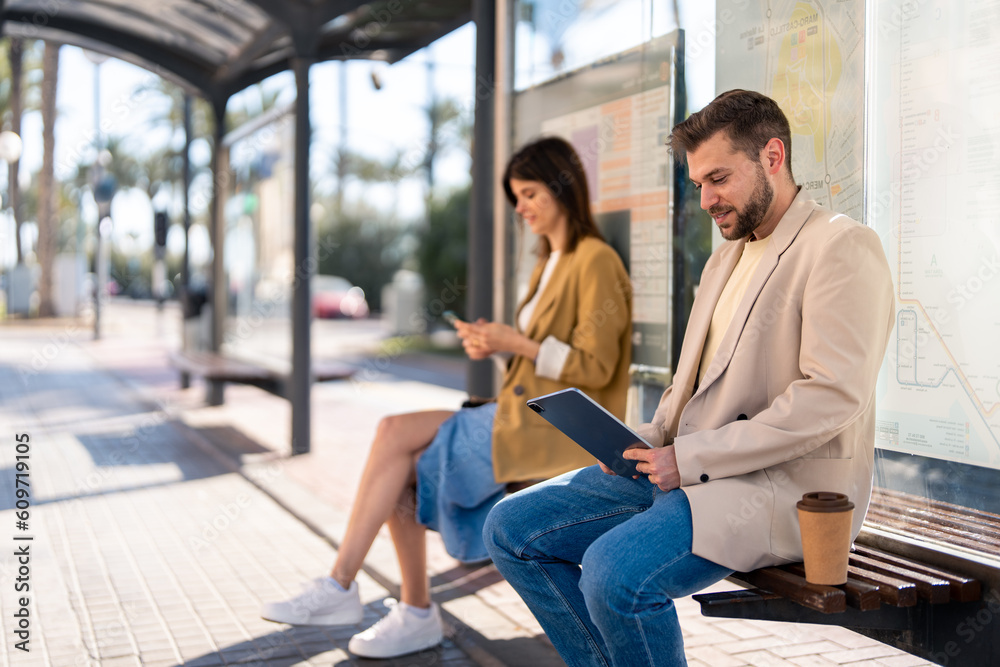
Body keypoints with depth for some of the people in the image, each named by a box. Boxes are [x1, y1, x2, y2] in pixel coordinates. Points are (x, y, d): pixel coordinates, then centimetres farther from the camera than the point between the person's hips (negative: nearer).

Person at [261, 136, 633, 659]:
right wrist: (497, 344, 1)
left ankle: (338, 588, -11)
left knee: (396, 432, -18)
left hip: (553, 429, -9)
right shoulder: (549, 265, 19)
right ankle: (417, 614, -5)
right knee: (403, 468, -11)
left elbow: (595, 366, -15)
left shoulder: (596, 262, -9)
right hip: (521, 416, 9)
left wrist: (517, 343, -17)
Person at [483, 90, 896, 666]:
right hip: (687, 471, 9)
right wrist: (646, 442, 4)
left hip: (784, 484, -9)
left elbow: (831, 396, -19)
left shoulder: (842, 246, -9)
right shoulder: (728, 256, 21)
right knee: (512, 528, -1)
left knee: (614, 570, -32)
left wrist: (693, 457, -19)